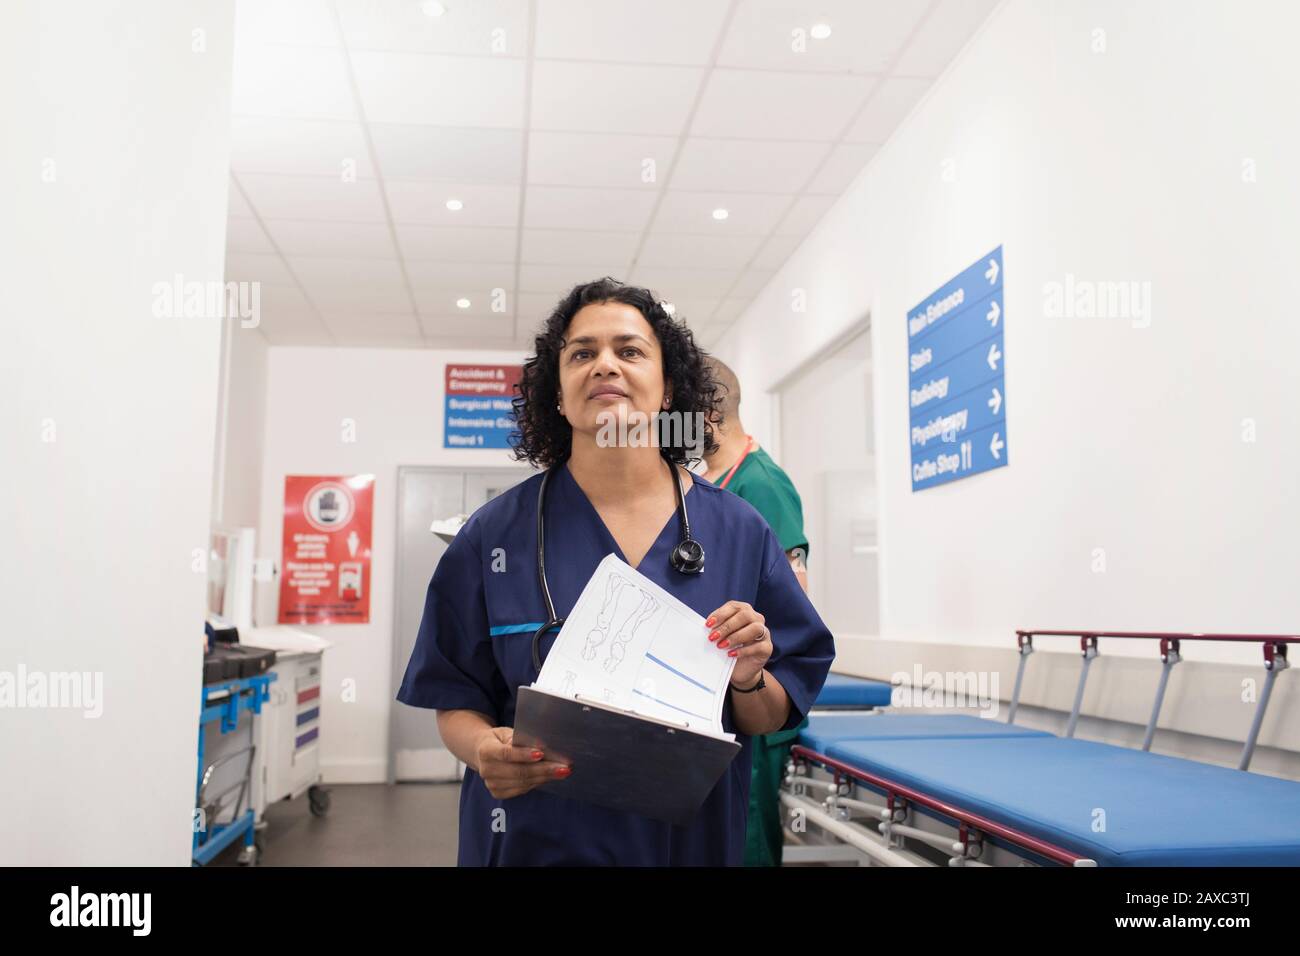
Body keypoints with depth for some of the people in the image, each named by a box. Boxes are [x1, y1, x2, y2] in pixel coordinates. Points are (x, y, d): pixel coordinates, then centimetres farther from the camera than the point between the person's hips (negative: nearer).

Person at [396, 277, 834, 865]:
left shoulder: (739, 531, -5)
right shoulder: (495, 534, -7)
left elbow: (768, 722, 1)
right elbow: (456, 704, -2)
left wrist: (747, 679, -19)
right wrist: (484, 747, -21)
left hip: (694, 839, 2)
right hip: (531, 842, -1)